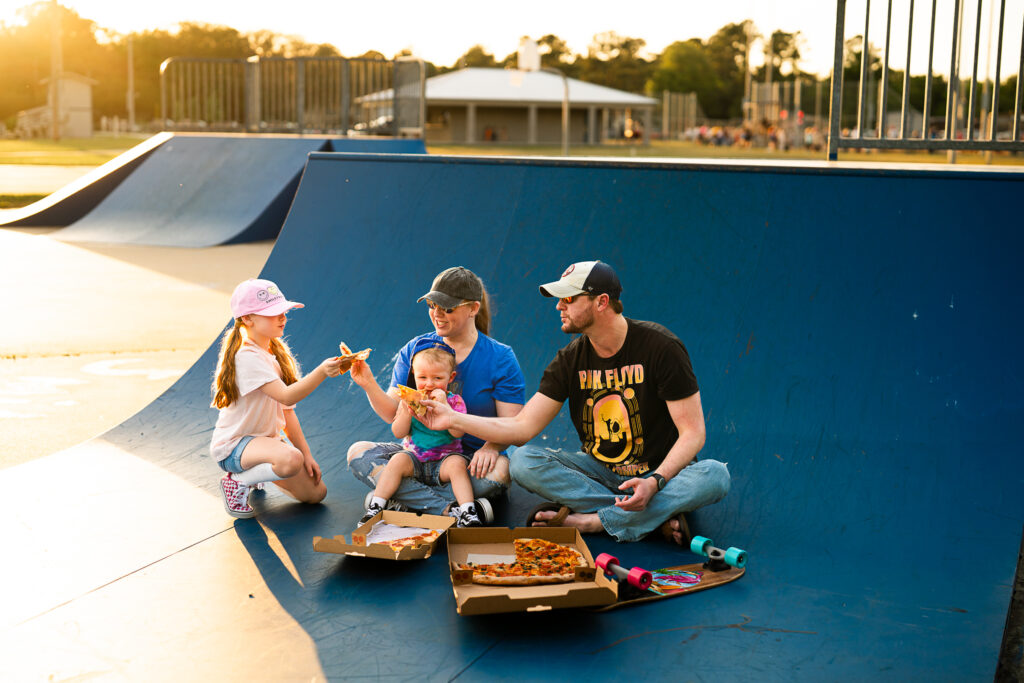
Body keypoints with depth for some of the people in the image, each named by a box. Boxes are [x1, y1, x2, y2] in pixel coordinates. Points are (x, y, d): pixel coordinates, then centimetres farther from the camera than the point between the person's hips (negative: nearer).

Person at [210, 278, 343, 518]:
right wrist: (321, 372, -47)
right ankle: (237, 482, -11)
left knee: (316, 493, 5)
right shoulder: (247, 357, -22)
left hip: (268, 438, 9)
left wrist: (306, 453, 3)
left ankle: (256, 471, 23)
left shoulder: (277, 352, 7)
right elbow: (286, 396, -34)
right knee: (291, 460, -38)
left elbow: (286, 410, 8)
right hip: (233, 445, -9)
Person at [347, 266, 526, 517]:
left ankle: (402, 502, -27)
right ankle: (448, 510, -32)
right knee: (358, 452, -21)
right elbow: (393, 414, 1)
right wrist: (369, 385, -18)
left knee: (499, 471, -37)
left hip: (471, 459, -3)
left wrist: (491, 447, -30)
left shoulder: (500, 358, -5)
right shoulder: (414, 350, 4)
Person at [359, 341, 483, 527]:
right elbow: (398, 433, -4)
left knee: (457, 463, -30)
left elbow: (458, 433, -19)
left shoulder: (454, 401, -5)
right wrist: (406, 411, -21)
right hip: (414, 459, 2)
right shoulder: (409, 399, 1)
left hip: (444, 460, -2)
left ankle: (467, 511, -35)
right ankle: (376, 505, -22)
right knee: (398, 460, -25)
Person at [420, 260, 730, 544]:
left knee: (715, 476, -35)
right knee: (522, 462, -21)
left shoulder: (659, 346, -14)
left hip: (663, 473, -3)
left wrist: (655, 482, -31)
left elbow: (692, 432, -16)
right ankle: (659, 517, -24)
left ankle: (587, 520, -27)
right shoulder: (570, 360, -2)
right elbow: (522, 427, -5)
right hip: (600, 472, 3)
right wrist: (453, 418, -13)